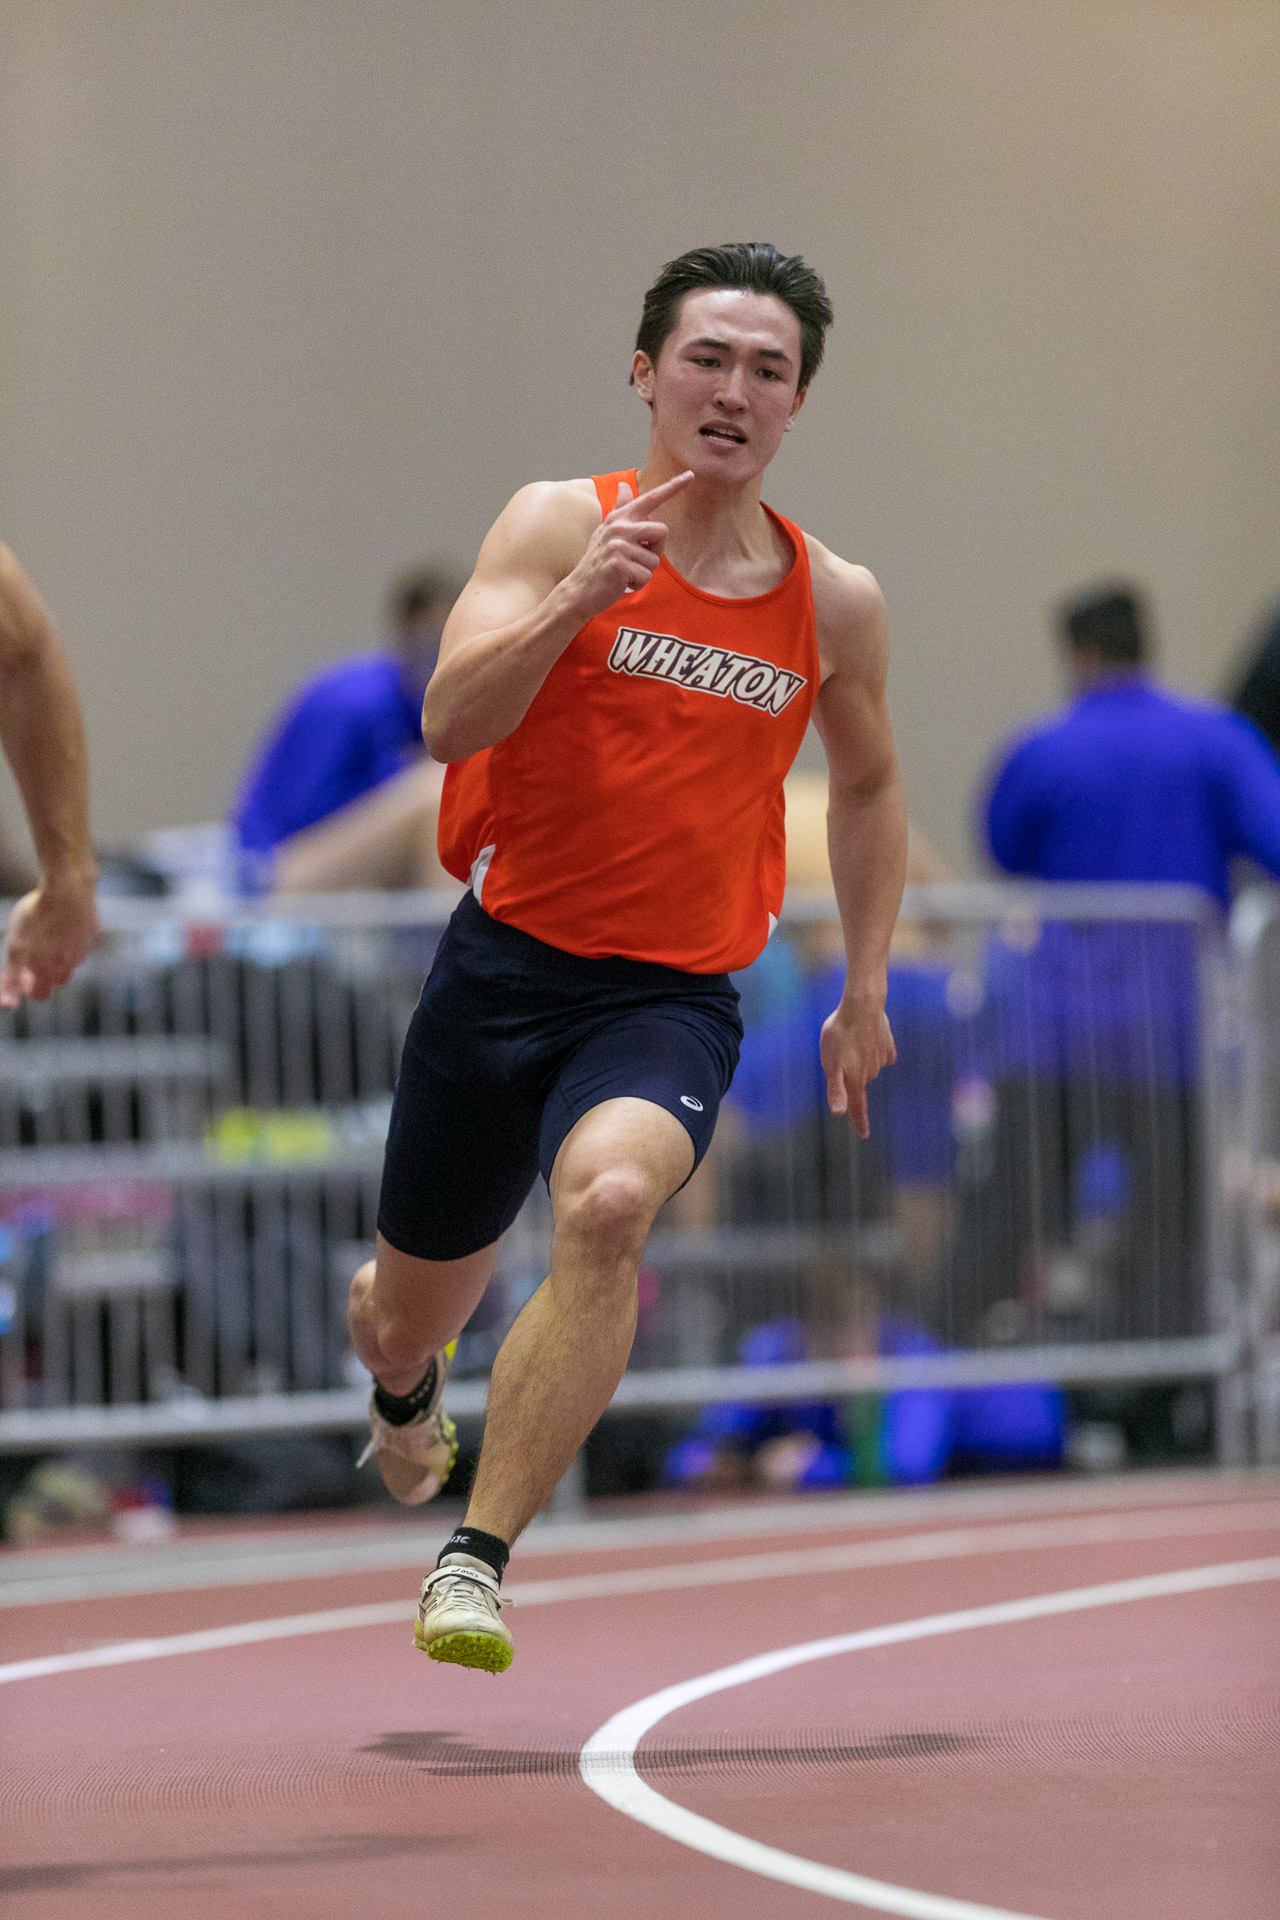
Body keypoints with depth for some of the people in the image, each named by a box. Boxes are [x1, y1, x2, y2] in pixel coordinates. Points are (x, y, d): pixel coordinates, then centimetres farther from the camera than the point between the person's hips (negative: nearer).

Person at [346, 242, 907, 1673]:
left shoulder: (836, 602, 5)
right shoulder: (560, 523, -5)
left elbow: (867, 786, 23)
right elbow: (449, 722, -17)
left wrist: (865, 993, 20)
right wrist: (576, 601, -31)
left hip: (673, 1000, 0)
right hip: (502, 964, 0)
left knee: (609, 1203, -33)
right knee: (407, 1319, 14)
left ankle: (476, 1559, -28)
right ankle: (405, 1388, 55)